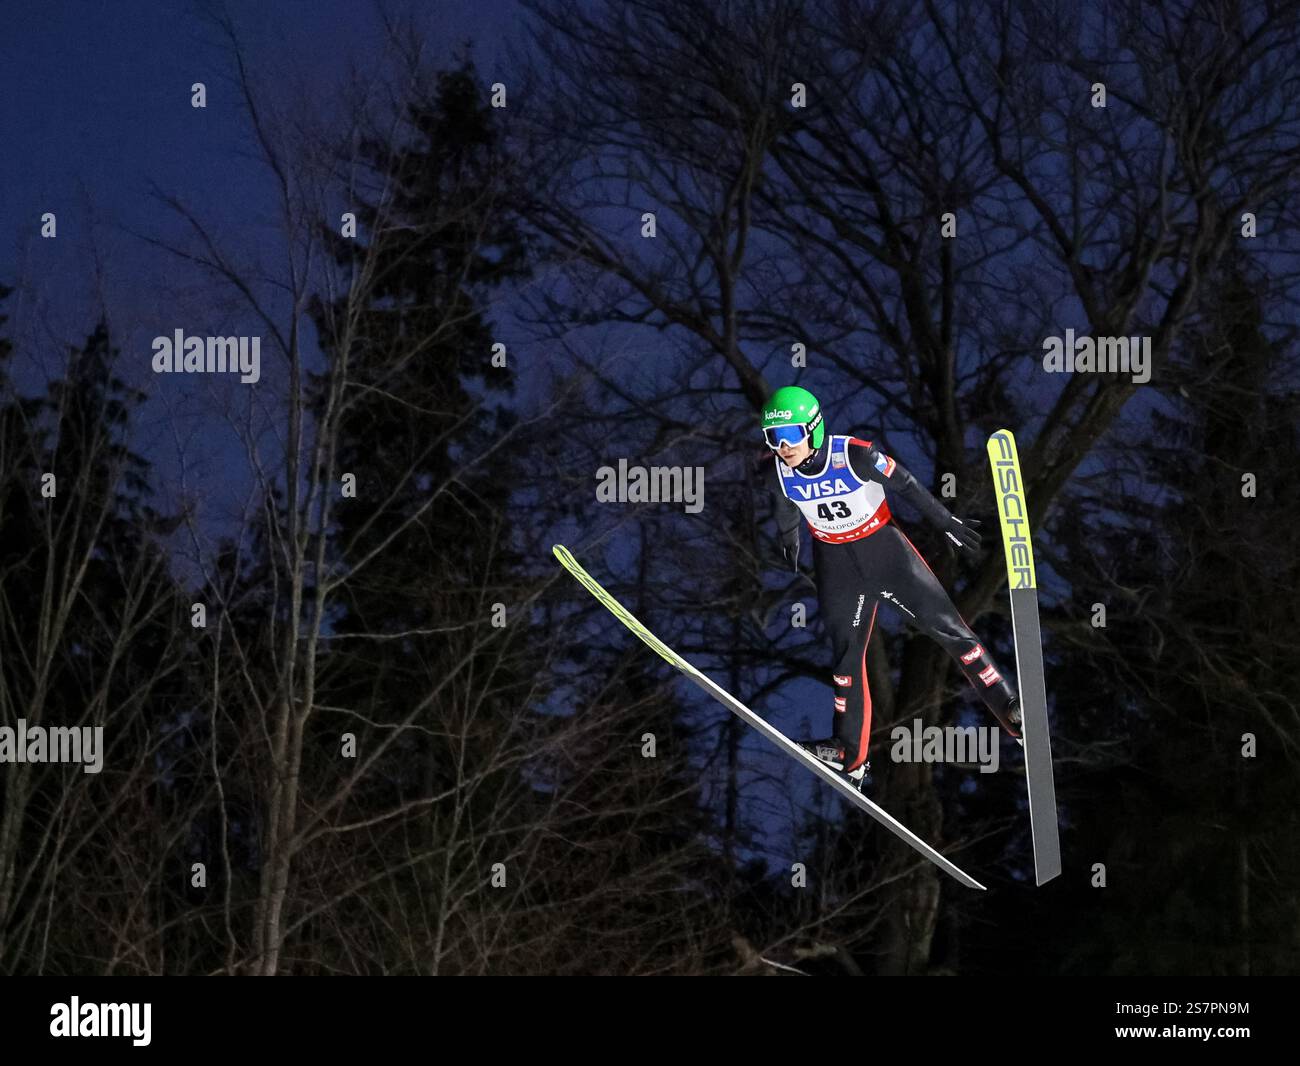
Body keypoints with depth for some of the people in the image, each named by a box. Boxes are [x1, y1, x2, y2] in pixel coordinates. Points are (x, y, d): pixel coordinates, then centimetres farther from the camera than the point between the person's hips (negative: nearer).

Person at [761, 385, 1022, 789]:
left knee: (948, 628, 0)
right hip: (836, 565, 3)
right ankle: (849, 755, 10)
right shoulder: (780, 471, -14)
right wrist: (790, 546, 26)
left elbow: (905, 485, -12)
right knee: (845, 651, 3)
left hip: (886, 550, -3)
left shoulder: (855, 455, -27)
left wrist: (946, 522, -1)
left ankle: (1013, 712, 8)